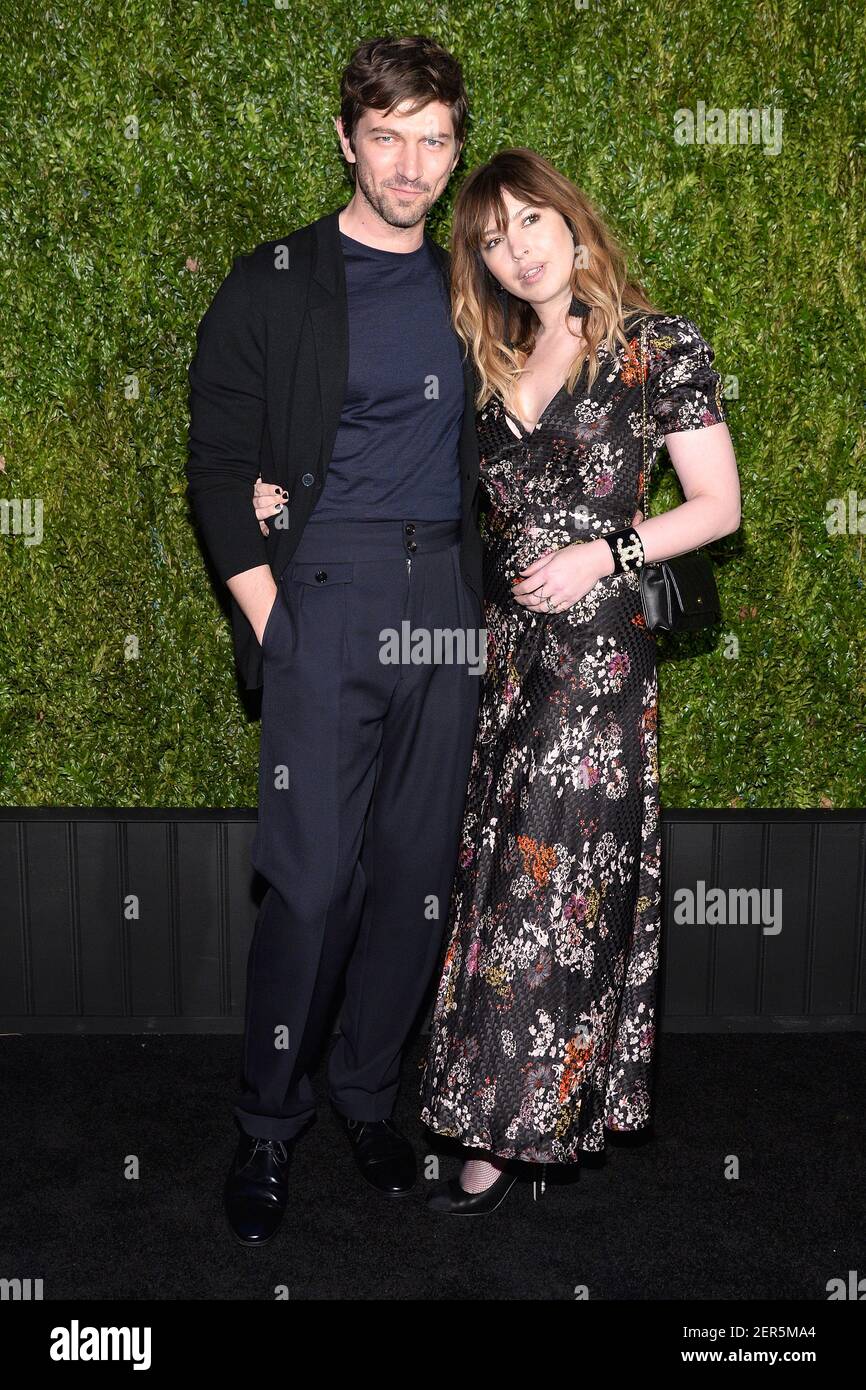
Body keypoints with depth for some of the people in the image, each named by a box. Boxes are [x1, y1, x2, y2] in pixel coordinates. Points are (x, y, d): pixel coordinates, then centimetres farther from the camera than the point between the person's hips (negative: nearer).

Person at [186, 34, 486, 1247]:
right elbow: (219, 464, 1)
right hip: (328, 595, -4)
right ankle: (268, 1123, 12)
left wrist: (488, 582, 9)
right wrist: (267, 612, -7)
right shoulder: (275, 285, 4)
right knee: (313, 877, -6)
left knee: (421, 870, 7)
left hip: (447, 600, 4)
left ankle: (368, 1096, 24)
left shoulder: (467, 288, 16)